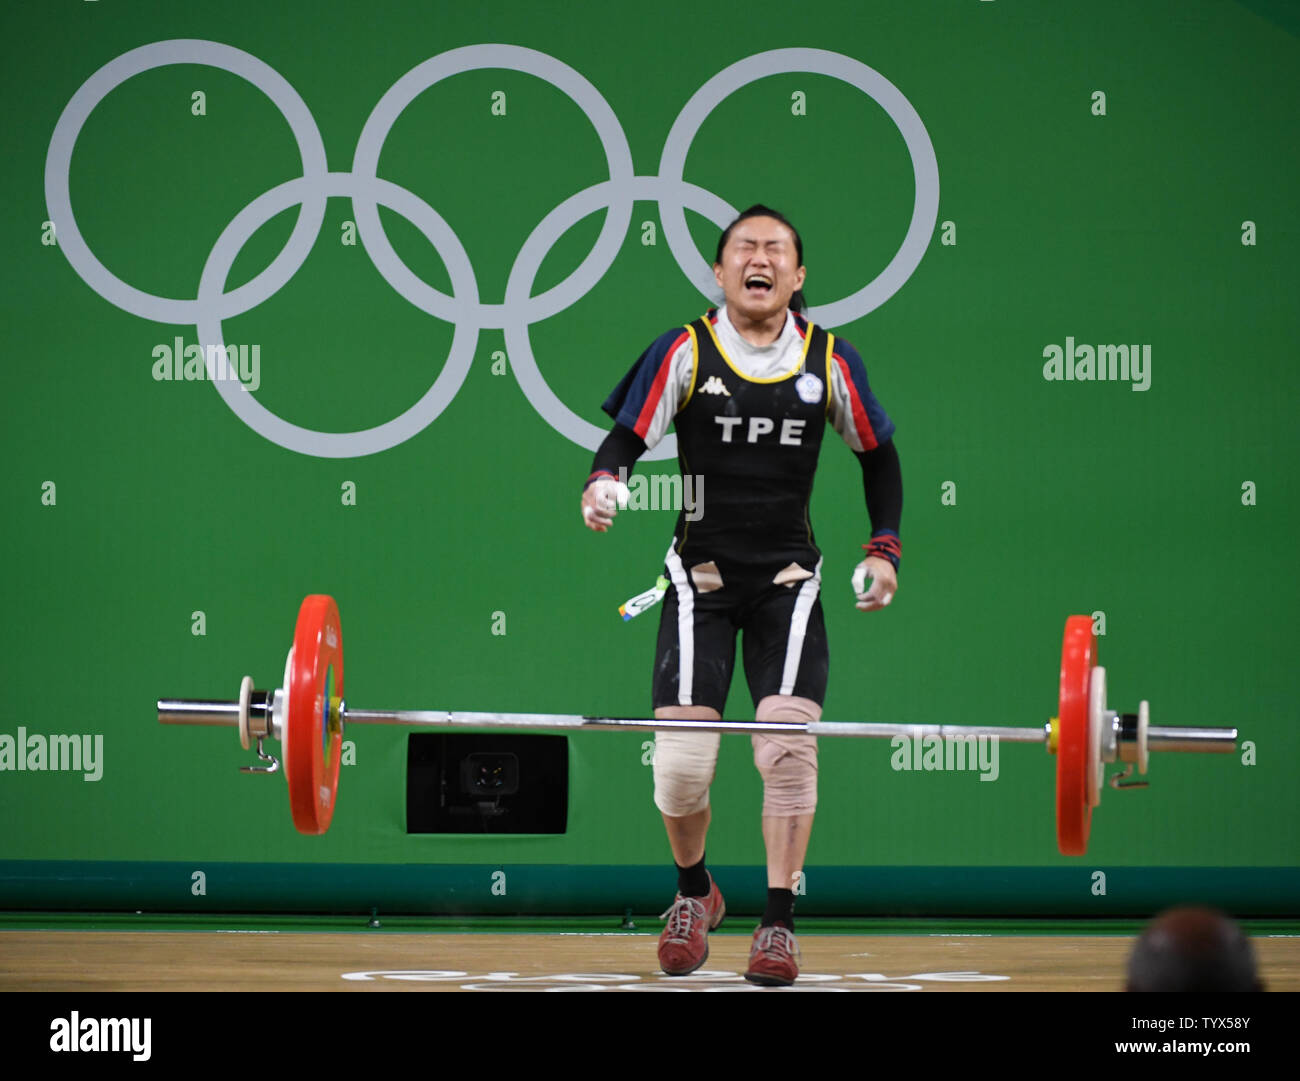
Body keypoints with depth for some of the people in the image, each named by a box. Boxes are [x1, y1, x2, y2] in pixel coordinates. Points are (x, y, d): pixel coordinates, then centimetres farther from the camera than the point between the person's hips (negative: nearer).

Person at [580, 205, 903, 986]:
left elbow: (878, 454, 12)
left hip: (789, 579, 1)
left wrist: (885, 547, 5)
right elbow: (628, 435, -8)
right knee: (681, 762, -7)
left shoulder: (830, 363, -1)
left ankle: (780, 924, -2)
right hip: (701, 576, 0)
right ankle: (694, 894, 23)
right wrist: (604, 482, -30)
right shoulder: (685, 353, -5)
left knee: (789, 745, -16)